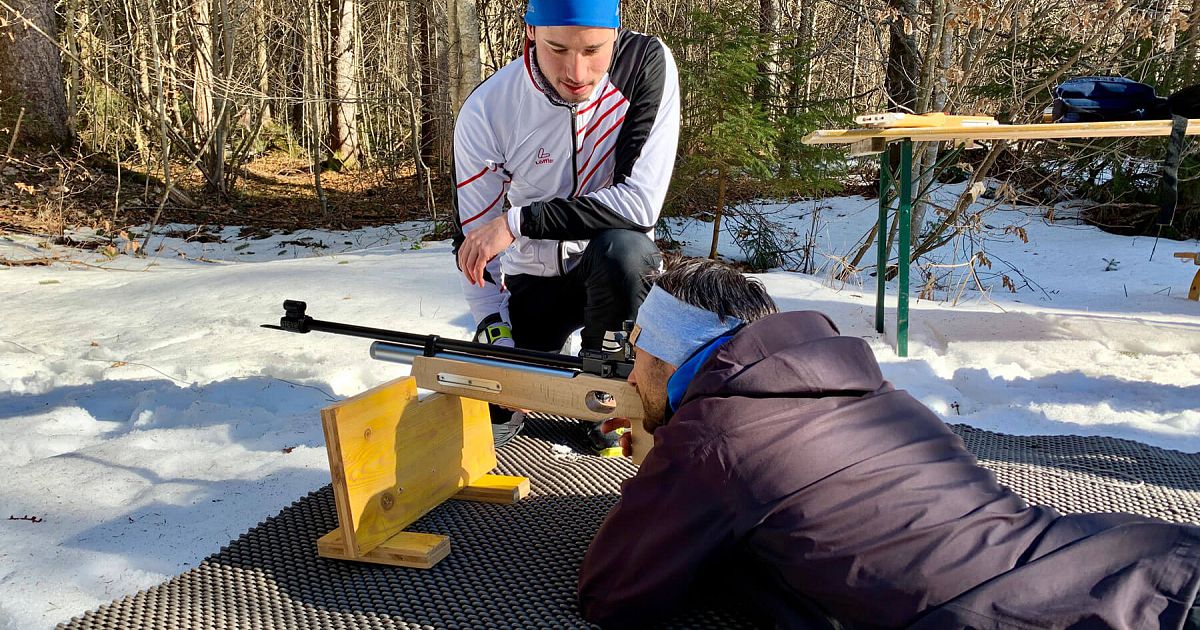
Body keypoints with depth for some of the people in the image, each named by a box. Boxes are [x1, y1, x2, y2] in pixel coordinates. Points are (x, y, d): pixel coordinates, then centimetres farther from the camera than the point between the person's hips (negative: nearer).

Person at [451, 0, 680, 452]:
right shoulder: (486, 113, -18)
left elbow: (641, 202, -29)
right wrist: (502, 345, -23)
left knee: (621, 249, -36)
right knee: (493, 411, -10)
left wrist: (520, 221, -30)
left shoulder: (647, 64, -22)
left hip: (616, 266, -1)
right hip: (534, 278, 1)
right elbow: (472, 242, -13)